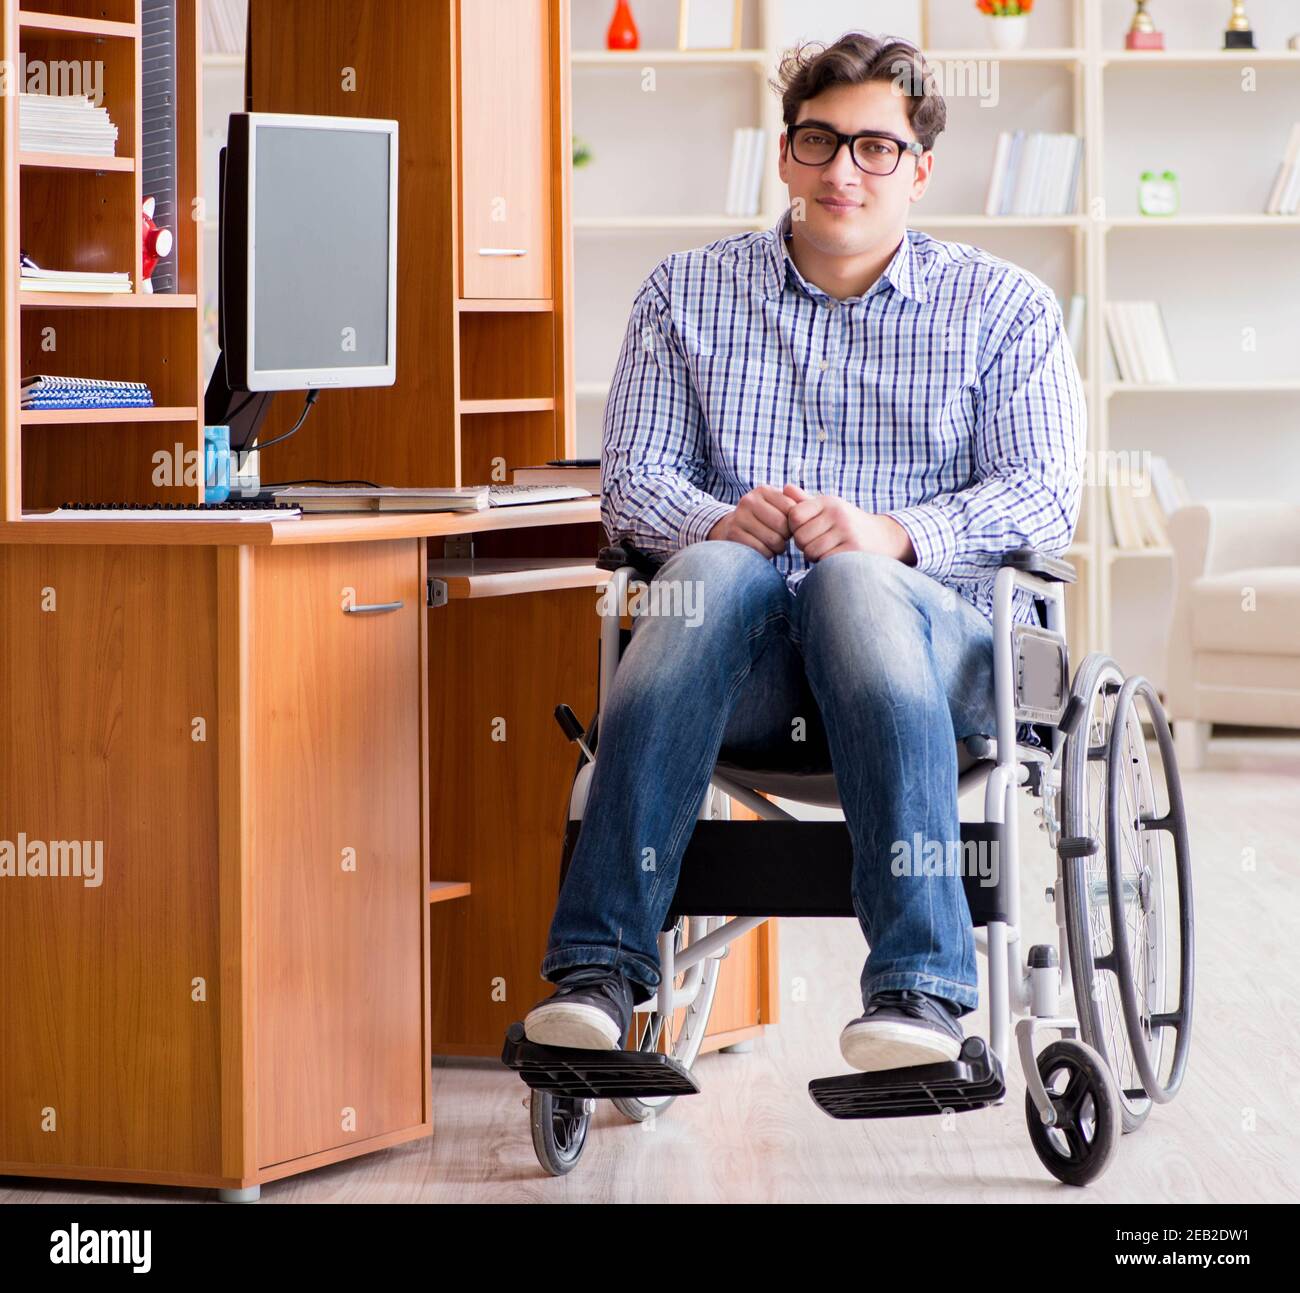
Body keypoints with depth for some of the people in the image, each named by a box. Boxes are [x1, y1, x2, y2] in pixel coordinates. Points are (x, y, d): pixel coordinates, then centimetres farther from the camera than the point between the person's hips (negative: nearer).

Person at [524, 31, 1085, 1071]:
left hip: (943, 637, -1)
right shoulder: (687, 294, 19)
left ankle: (920, 986, -48)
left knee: (851, 580, -37)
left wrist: (896, 535, -19)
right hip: (748, 671, 1)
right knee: (715, 567, -35)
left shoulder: (1004, 308, 14)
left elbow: (1044, 496, 1)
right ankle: (599, 968, -43)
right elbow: (633, 474, 11)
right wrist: (714, 521, -14)